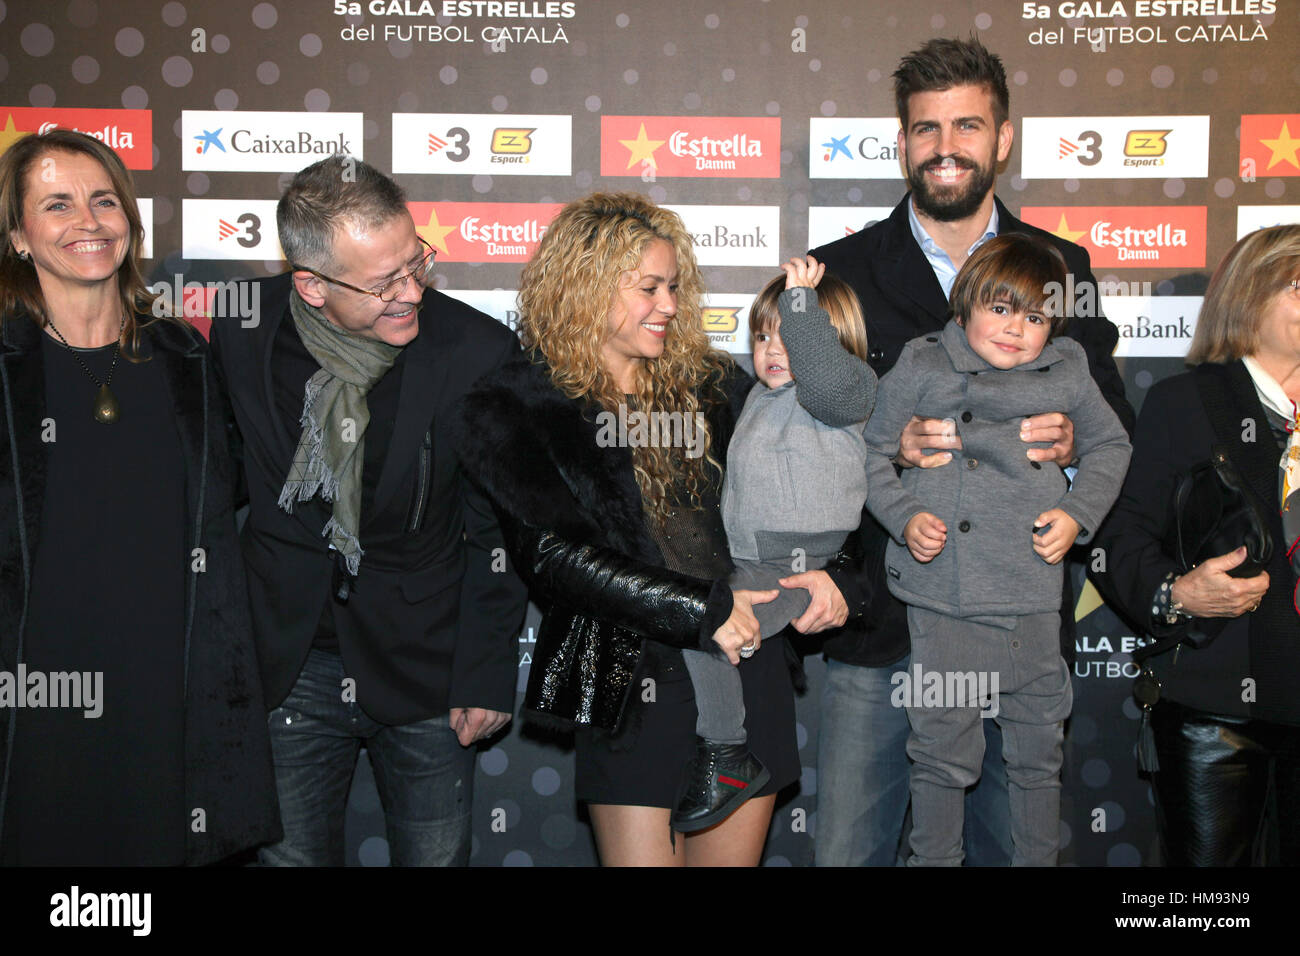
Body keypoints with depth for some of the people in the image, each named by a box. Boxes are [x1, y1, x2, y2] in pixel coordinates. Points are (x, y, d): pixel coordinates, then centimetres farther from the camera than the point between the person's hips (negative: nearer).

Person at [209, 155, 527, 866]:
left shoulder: (477, 350, -13)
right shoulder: (239, 334, -9)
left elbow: (497, 531, -4)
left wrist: (486, 673, -4)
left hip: (426, 667, -1)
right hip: (286, 664, 1)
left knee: (437, 855, 11)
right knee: (289, 853, 12)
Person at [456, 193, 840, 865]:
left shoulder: (712, 384, 10)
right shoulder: (515, 410, -3)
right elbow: (552, 554, -12)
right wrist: (702, 610, -15)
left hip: (749, 661, 4)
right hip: (633, 680, -4)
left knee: (732, 853, 13)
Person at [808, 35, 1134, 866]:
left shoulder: (1061, 269, 8)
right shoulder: (841, 273, 4)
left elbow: (1117, 425, 8)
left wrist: (1075, 440, -15)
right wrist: (884, 444, -22)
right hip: (881, 620, -1)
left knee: (1017, 844, 13)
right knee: (847, 850, 5)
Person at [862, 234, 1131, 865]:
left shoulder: (1068, 374, 6)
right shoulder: (920, 369, 2)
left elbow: (1109, 446, 20)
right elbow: (871, 452, 9)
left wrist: (1078, 513, 5)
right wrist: (904, 517, -6)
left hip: (1030, 600, 2)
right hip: (940, 600, -1)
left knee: (1037, 753, 13)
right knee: (940, 752, 7)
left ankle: (1038, 860, 31)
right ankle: (933, 859, 25)